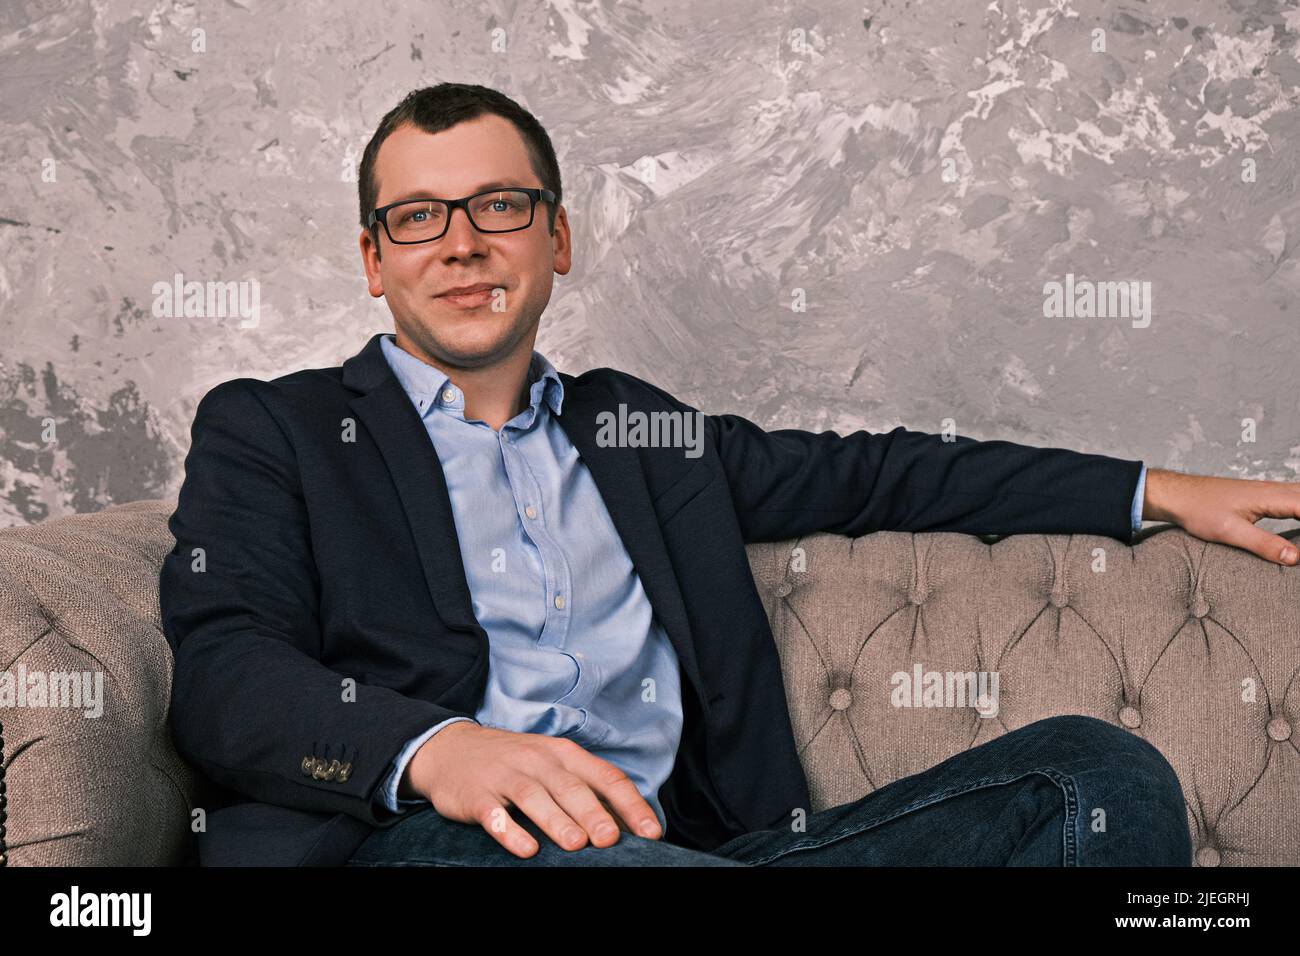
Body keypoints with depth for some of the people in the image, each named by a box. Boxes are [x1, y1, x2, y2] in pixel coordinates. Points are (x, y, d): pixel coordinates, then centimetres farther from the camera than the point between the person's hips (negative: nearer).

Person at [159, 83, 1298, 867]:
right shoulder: (273, 431, 14)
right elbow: (222, 673, -1)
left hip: (682, 837, 5)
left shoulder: (642, 429, 27)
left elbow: (873, 473, 32)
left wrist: (1158, 490, 29)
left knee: (1105, 777, -12)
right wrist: (435, 749, -24)